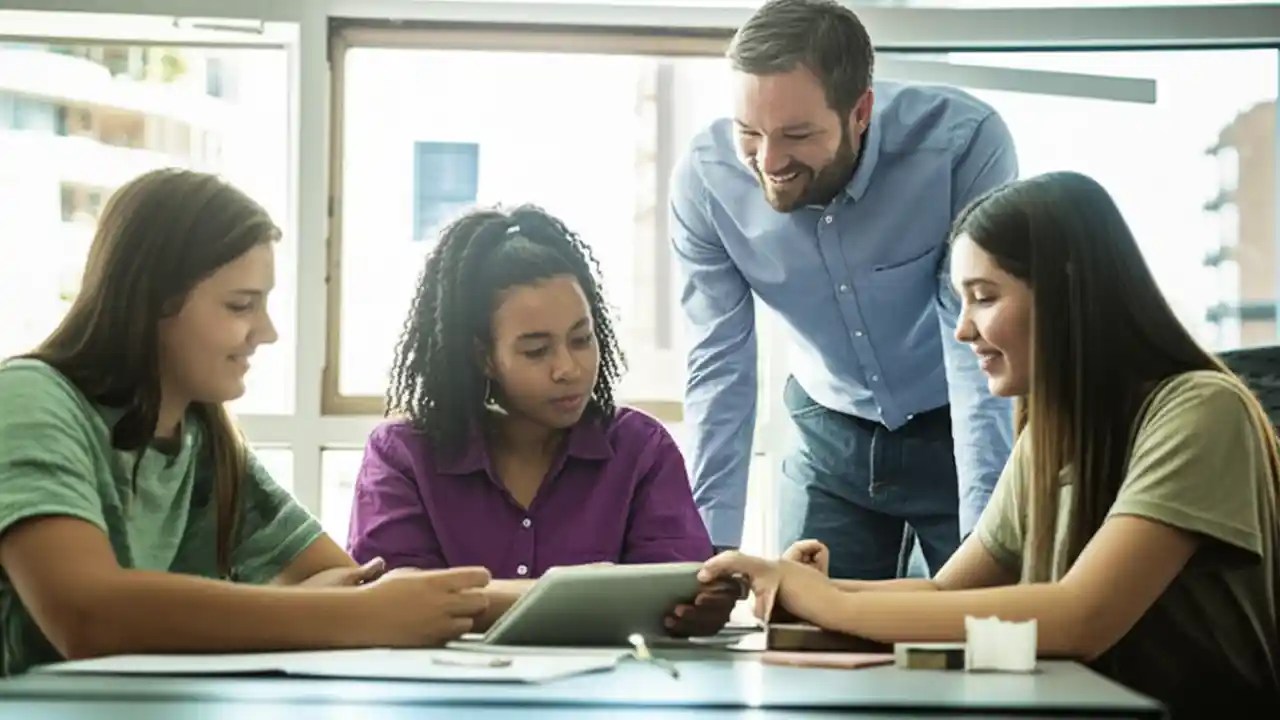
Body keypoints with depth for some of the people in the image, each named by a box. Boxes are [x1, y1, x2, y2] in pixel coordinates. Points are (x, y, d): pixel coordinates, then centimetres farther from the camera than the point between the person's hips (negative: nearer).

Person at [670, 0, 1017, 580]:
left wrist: (983, 540, -36)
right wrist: (712, 547, -20)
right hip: (830, 434, 2)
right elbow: (718, 368, -15)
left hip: (958, 430, -2)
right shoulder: (705, 179, -21)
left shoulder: (964, 141, -30)